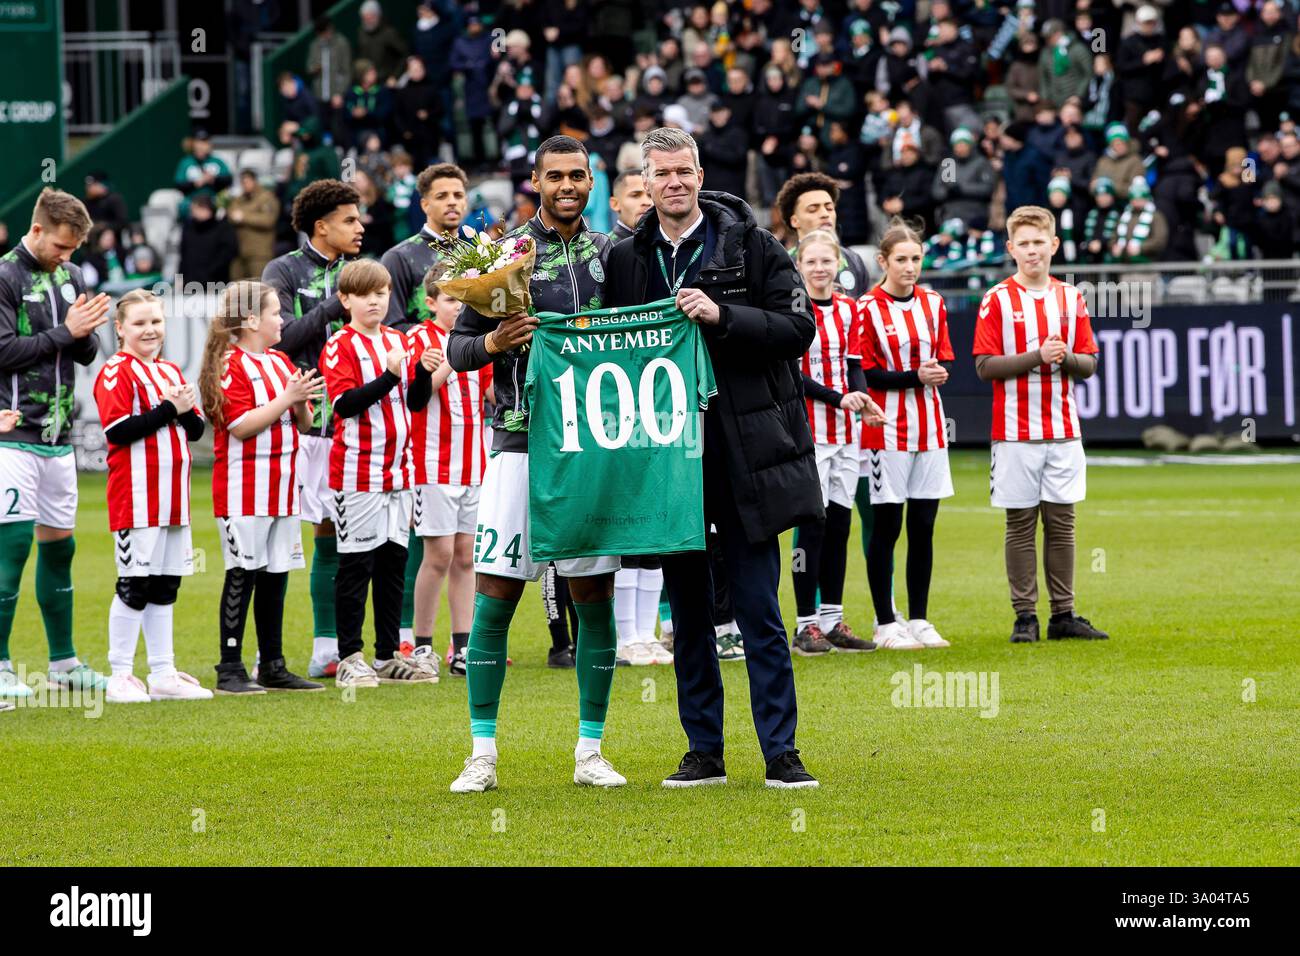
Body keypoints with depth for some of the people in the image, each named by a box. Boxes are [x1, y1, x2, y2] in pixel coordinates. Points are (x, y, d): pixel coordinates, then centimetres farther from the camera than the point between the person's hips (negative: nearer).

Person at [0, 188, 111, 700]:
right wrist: (64, 333, -14)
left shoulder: (71, 277, 12)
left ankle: (64, 661, 21)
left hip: (58, 436, 7)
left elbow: (88, 352, 13)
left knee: (58, 545, 12)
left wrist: (86, 333, -9)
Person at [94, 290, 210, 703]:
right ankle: (120, 677, 0)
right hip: (136, 496, -8)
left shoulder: (171, 372, 17)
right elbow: (118, 430, -18)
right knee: (135, 585, -6)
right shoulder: (116, 372, -7)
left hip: (173, 497, 8)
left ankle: (163, 675, 17)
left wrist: (188, 411, -6)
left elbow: (196, 430, 16)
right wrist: (169, 409, -16)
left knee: (165, 587, 11)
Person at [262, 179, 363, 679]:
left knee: (333, 534, 7)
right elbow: (282, 337, -11)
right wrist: (334, 307, -13)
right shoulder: (283, 272, -1)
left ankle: (327, 651, 12)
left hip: (343, 418, 6)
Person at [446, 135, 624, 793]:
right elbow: (455, 347, 4)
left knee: (595, 597, 4)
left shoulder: (610, 254, 10)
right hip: (520, 442, -2)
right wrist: (493, 343, -15)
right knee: (494, 597, -5)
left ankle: (590, 751, 12)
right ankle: (483, 754, 2)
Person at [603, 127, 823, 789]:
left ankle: (780, 752, 1)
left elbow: (798, 329, -6)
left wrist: (721, 316, -17)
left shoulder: (751, 245, 0)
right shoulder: (626, 259, 9)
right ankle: (704, 751, 14)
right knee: (687, 610, 7)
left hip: (744, 451, -3)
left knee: (760, 610, -2)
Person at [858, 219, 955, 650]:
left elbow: (945, 361, 10)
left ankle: (918, 621, 14)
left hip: (929, 429, 5)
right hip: (887, 431, -5)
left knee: (924, 528, 7)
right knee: (885, 527, -2)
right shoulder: (868, 308, -7)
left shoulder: (933, 304, 9)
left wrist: (939, 371, -13)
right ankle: (886, 625, 3)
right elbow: (866, 373, -10)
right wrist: (915, 376, -19)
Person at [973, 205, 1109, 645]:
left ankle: (1063, 614, 9)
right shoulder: (998, 300, -2)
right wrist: (1037, 357, -17)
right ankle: (1025, 617, 2)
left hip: (1063, 430, 4)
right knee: (1021, 524, -1)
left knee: (1062, 522, 5)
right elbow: (985, 366, -8)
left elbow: (1088, 364, 10)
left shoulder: (1070, 298, 10)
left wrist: (1065, 358, -12)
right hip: (1016, 430, -4)